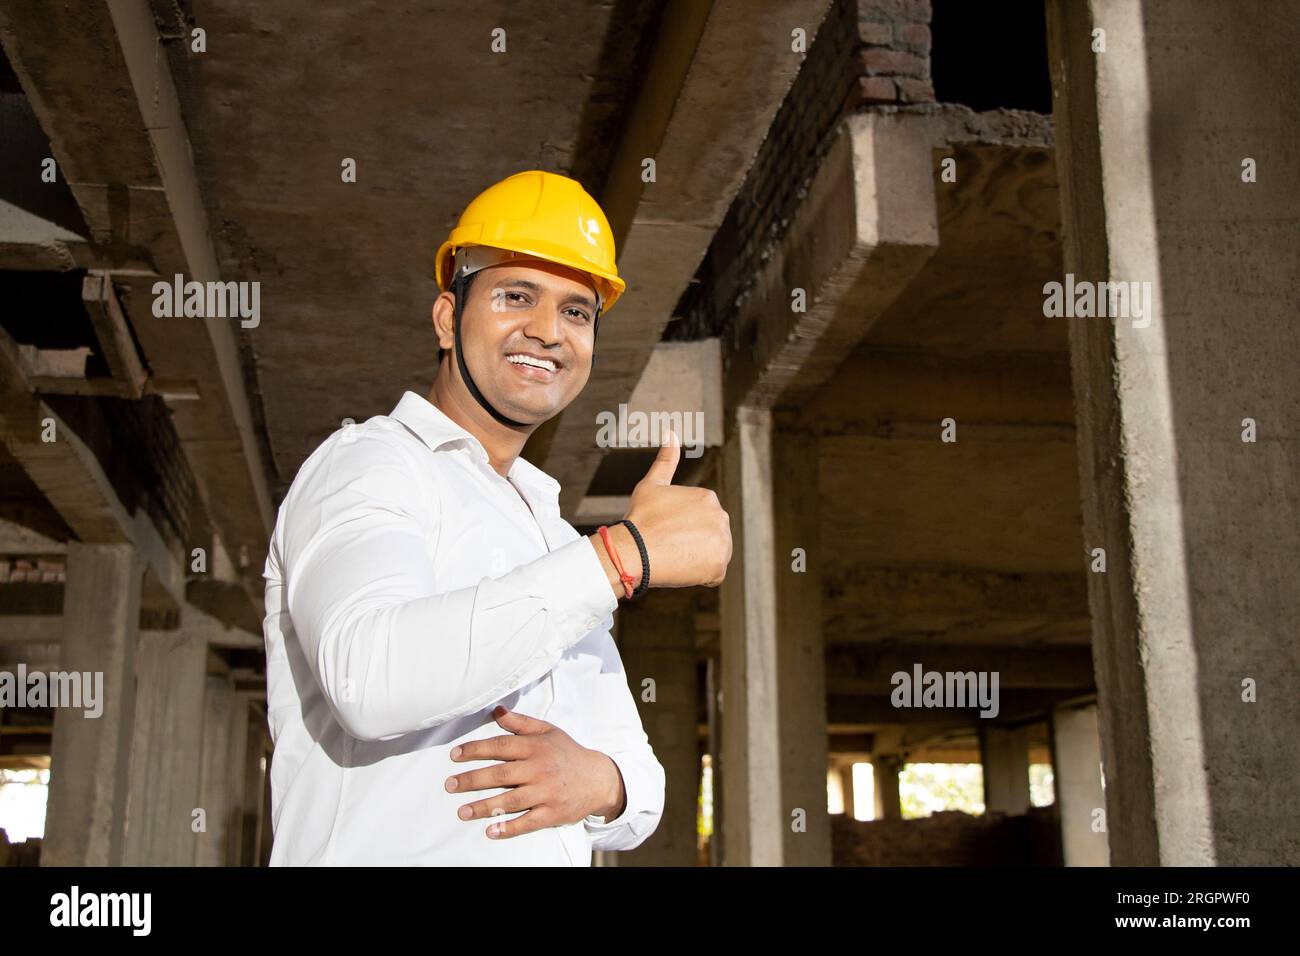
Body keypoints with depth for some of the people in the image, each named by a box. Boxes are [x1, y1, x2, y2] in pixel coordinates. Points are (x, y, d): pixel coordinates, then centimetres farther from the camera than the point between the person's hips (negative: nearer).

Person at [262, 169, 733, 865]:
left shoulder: (560, 545, 17)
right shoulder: (364, 464, -3)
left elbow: (640, 782, 16)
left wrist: (598, 781, -6)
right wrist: (627, 552, -19)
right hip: (383, 853, -5)